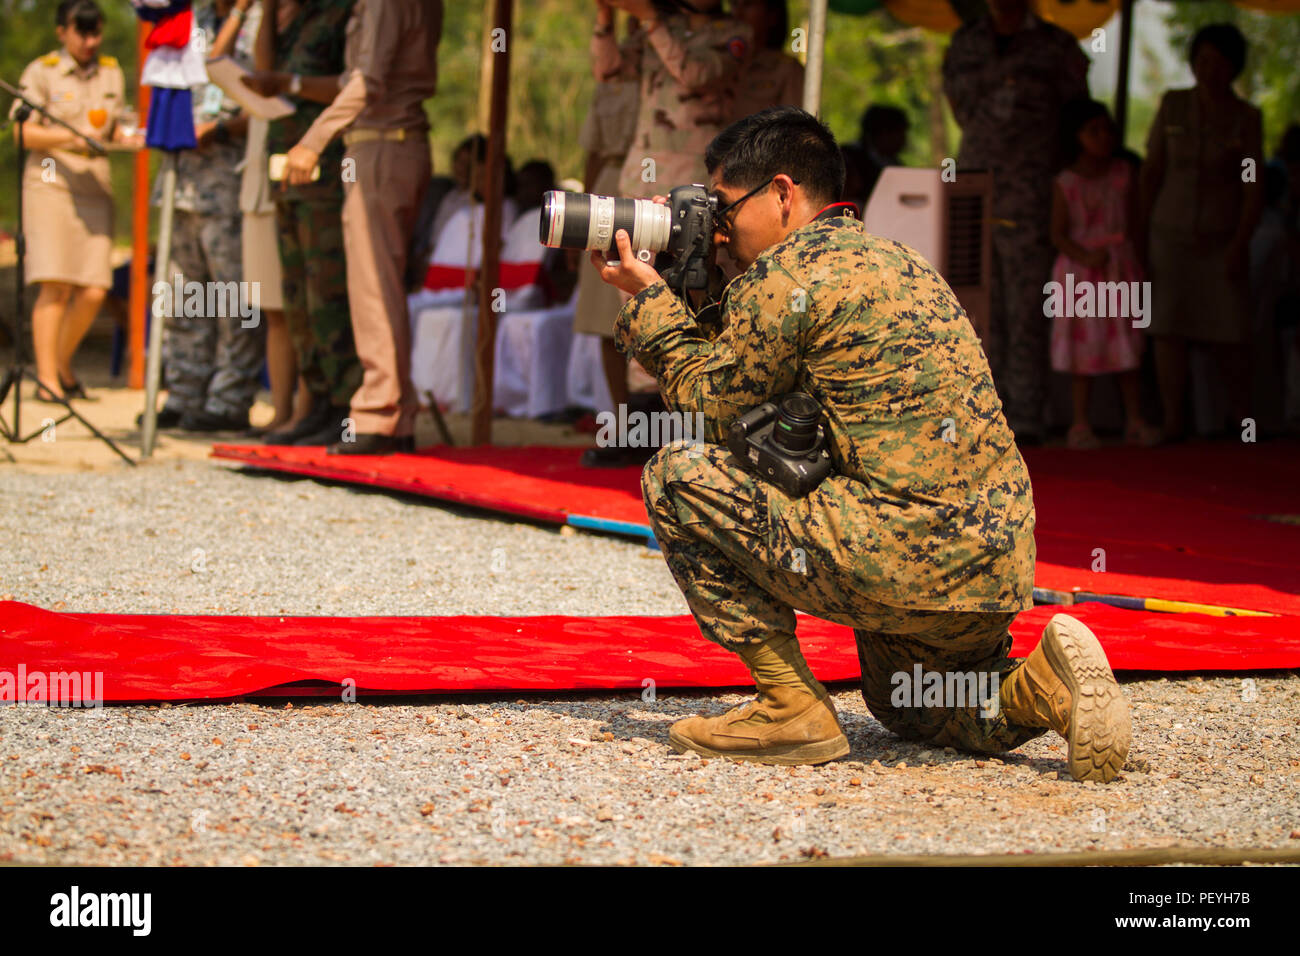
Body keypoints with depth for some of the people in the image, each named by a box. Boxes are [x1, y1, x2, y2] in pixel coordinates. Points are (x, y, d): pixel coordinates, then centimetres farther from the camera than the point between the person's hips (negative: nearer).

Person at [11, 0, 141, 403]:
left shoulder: (111, 72, 16)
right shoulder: (41, 72, 2)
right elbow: (23, 132, -3)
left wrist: (129, 140, -1)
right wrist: (72, 137, -16)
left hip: (95, 186, 4)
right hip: (50, 184, -4)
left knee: (94, 290, -5)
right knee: (56, 286, -13)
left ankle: (62, 362, 18)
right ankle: (46, 379, -8)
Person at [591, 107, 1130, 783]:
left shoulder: (786, 275, -7)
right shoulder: (891, 259, 21)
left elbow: (711, 411, 5)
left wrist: (648, 298, 14)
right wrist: (661, 303, 25)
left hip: (906, 557, -9)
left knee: (676, 475, 0)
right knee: (906, 705, 35)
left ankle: (792, 706, 0)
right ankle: (1040, 688, 3)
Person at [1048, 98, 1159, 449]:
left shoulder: (1124, 175, 1)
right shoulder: (1066, 183, -6)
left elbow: (1134, 224, 9)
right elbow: (1058, 234, -6)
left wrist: (1135, 266, 6)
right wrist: (1085, 256, -21)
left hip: (1119, 269, 2)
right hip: (1079, 272, -2)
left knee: (1126, 348, 5)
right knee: (1084, 351, 1)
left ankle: (1134, 421, 13)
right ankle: (1080, 424, 8)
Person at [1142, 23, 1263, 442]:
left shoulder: (1246, 118, -2)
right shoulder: (1172, 105, 3)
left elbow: (1254, 190, -4)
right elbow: (1152, 171, 7)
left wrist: (1240, 245, -14)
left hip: (1222, 239, -1)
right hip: (1170, 233, 1)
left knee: (1229, 334, -2)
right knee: (1168, 326, -7)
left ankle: (1243, 416, 16)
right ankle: (1173, 423, -6)